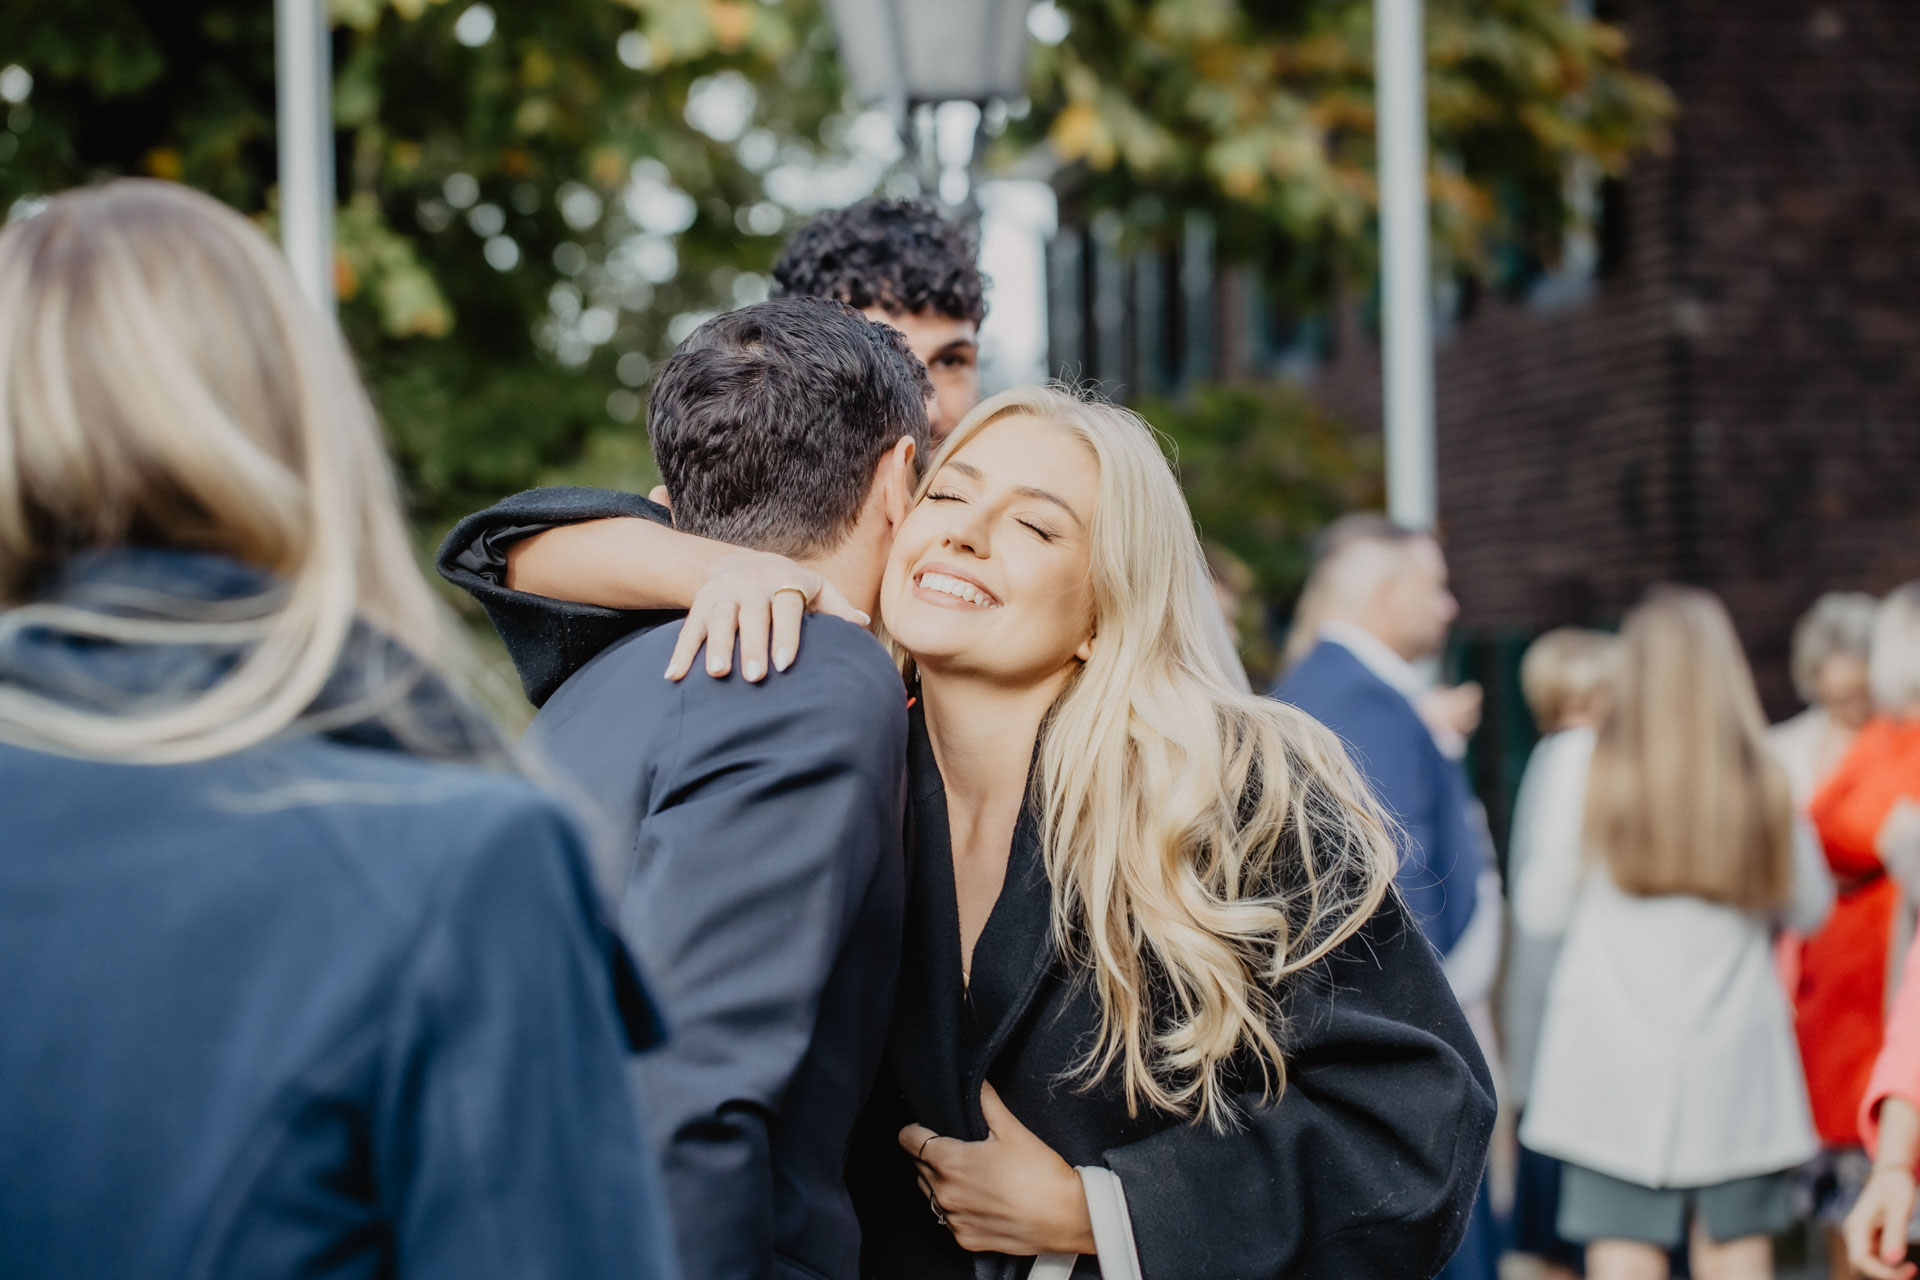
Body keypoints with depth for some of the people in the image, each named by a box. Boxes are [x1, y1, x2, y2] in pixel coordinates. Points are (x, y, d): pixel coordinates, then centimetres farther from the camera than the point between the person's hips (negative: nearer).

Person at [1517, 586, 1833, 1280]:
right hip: (1736, 1066, 1)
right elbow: (1809, 906, 10)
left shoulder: (1593, 770, -7)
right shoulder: (1762, 780, -3)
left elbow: (1541, 910, 0)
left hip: (1614, 1068, -1)